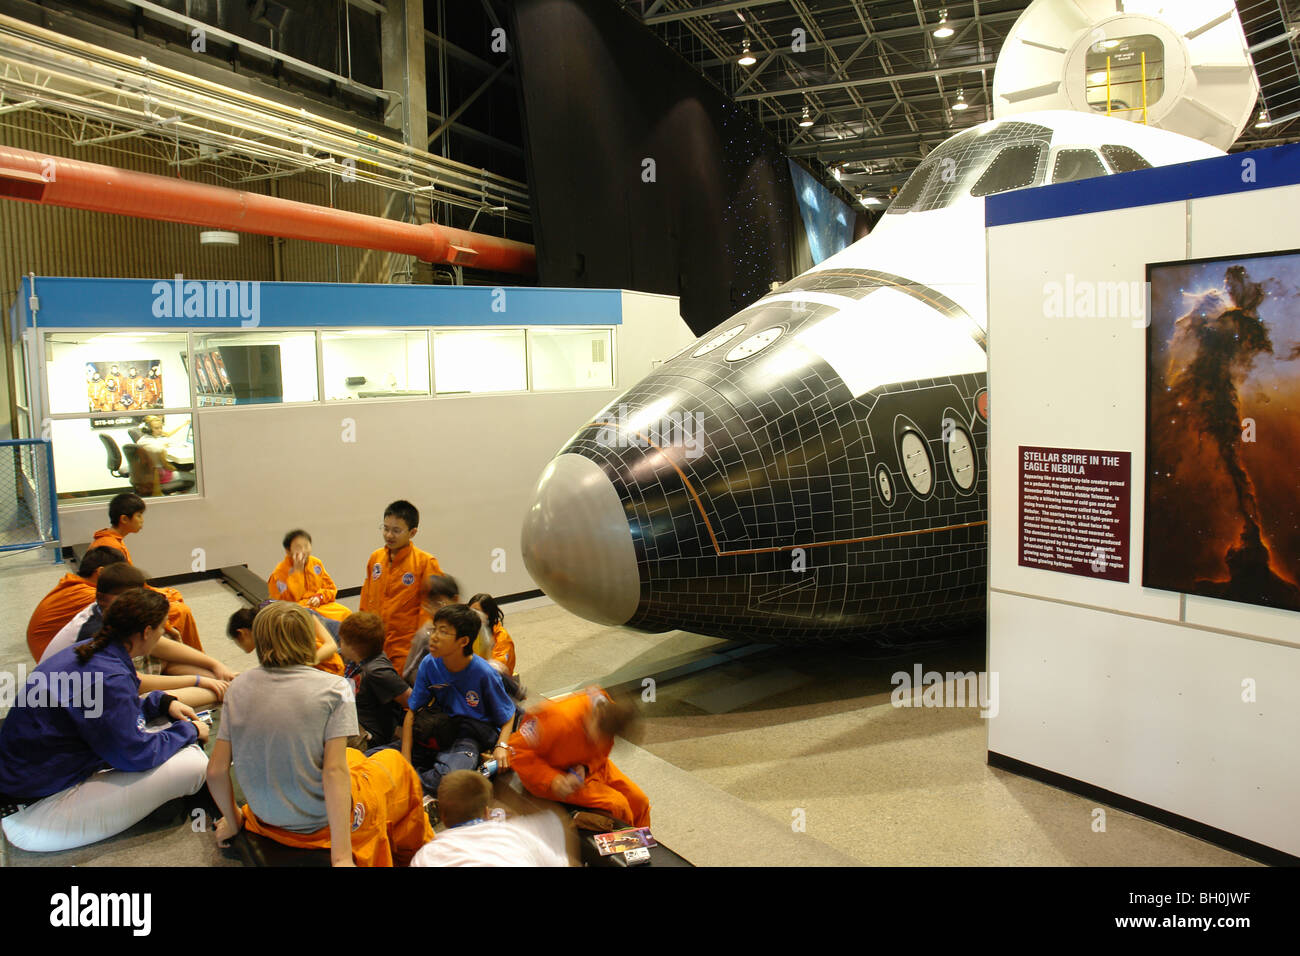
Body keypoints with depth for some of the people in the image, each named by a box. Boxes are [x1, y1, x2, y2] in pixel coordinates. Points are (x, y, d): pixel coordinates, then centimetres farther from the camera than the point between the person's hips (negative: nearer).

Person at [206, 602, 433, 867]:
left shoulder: (239, 686, -7)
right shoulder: (334, 688, -19)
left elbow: (216, 770, -5)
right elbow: (334, 771, -23)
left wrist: (233, 820, 12)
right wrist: (341, 857, -22)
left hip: (267, 817, 5)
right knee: (396, 763, 24)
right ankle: (410, 855, 43)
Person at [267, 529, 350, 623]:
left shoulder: (316, 563, 10)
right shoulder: (280, 571, -4)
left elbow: (331, 588, 17)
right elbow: (288, 599, -17)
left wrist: (319, 597, -7)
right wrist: (297, 570, -17)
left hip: (320, 604, 4)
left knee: (345, 613, -23)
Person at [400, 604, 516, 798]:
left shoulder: (483, 674, -16)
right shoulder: (430, 665, -6)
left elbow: (507, 717, -4)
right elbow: (411, 711, -2)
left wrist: (500, 746, -22)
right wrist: (405, 760, -11)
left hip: (472, 735, -4)